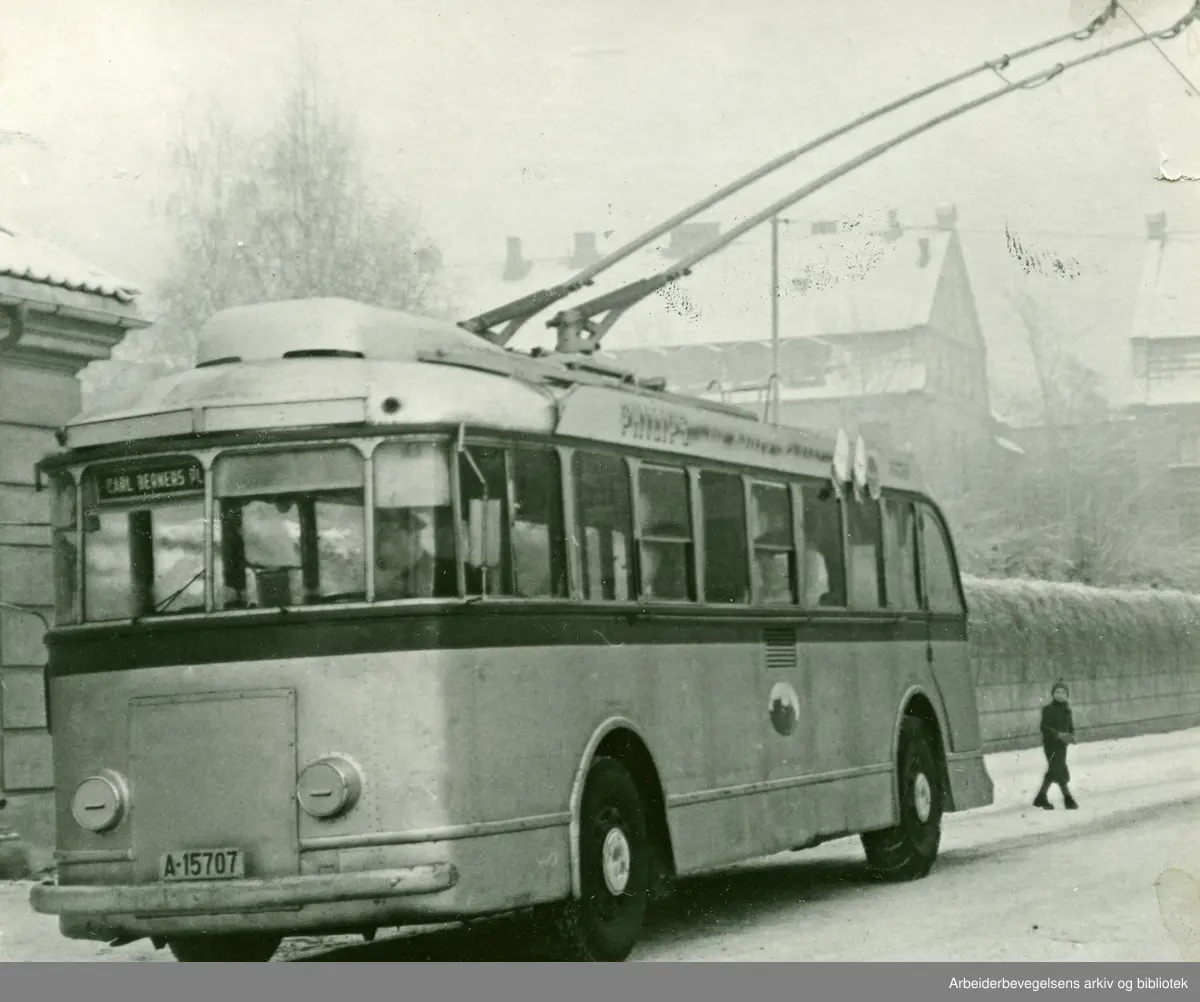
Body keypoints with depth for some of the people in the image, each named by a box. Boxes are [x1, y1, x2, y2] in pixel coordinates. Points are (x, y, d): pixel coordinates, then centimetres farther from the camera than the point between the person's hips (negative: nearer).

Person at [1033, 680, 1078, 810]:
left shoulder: (1067, 710, 9)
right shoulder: (1048, 709, -12)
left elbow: (1070, 726, 16)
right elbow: (1044, 727, -16)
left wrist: (1071, 736, -5)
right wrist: (1058, 734, -26)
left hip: (1062, 744, 8)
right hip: (1051, 744, -8)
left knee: (1052, 772, 14)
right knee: (1060, 771, -10)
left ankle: (1040, 798, 24)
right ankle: (1068, 799, -5)